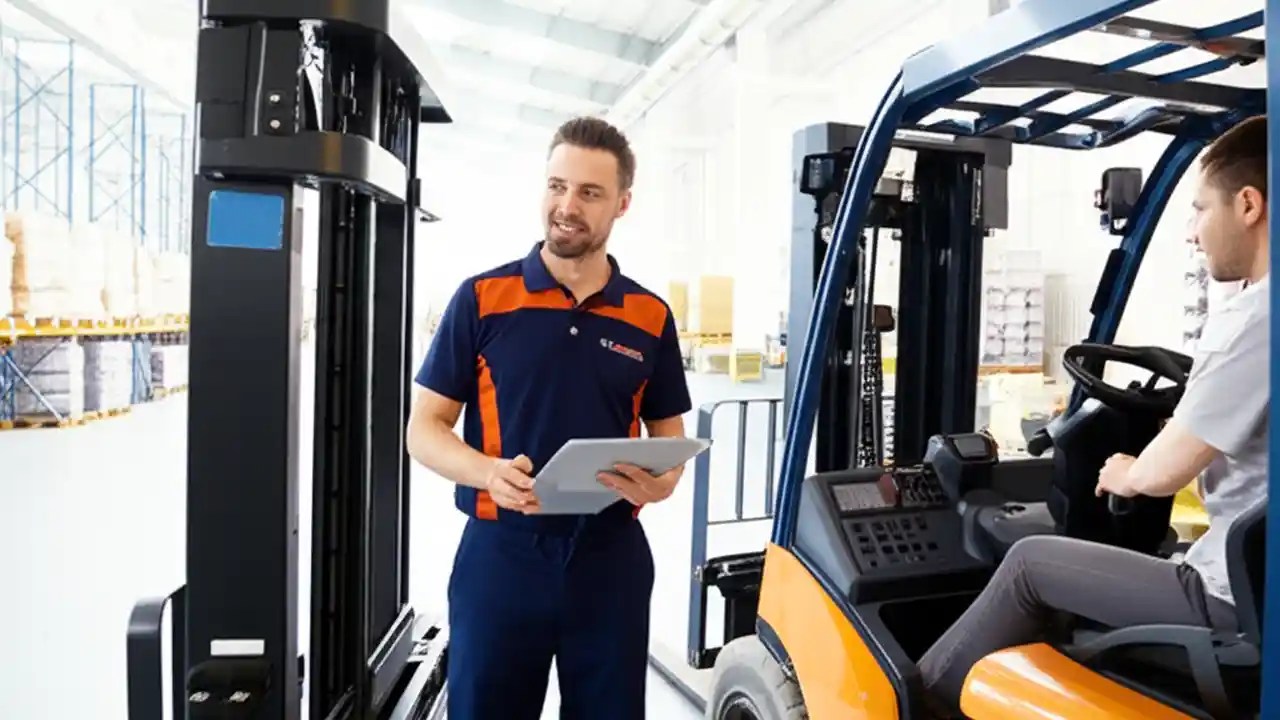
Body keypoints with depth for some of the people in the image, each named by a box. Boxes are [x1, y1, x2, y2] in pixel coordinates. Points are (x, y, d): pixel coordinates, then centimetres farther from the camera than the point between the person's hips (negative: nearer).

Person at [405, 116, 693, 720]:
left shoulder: (650, 318, 4)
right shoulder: (482, 298, -3)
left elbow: (670, 437, 11)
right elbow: (424, 430, -1)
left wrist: (662, 481, -12)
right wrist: (489, 471, -21)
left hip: (611, 556, 2)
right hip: (499, 553, -1)